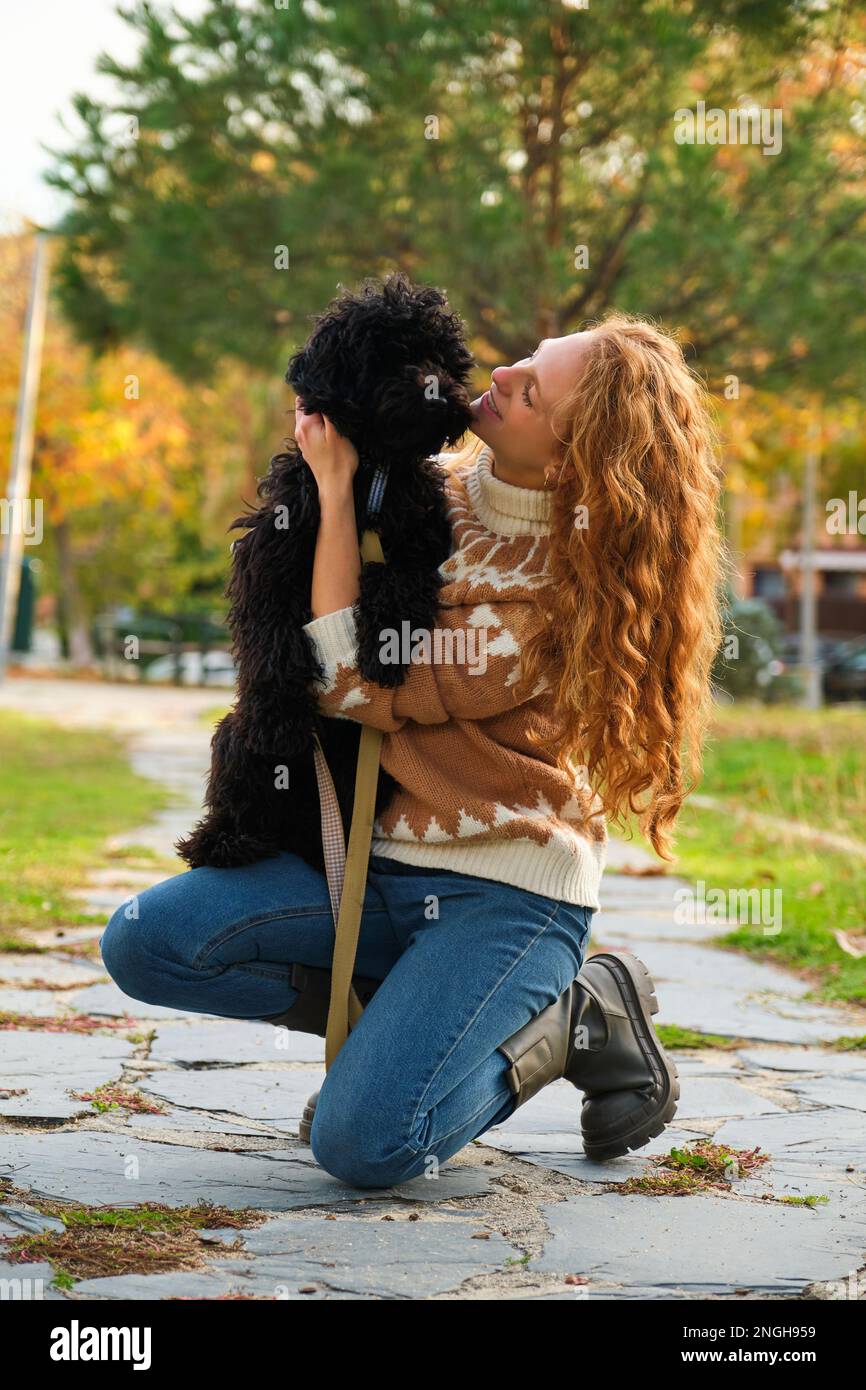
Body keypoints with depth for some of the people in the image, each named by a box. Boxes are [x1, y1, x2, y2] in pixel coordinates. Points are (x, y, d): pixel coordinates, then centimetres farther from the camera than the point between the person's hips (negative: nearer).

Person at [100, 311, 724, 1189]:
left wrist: (336, 488, -18)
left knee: (361, 1143, -22)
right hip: (376, 860, 7)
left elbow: (357, 687, -22)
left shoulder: (565, 593, -20)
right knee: (144, 943, -8)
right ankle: (408, 1013, 4)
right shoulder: (445, 485, 3)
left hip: (505, 891, -7)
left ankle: (569, 1018, 3)